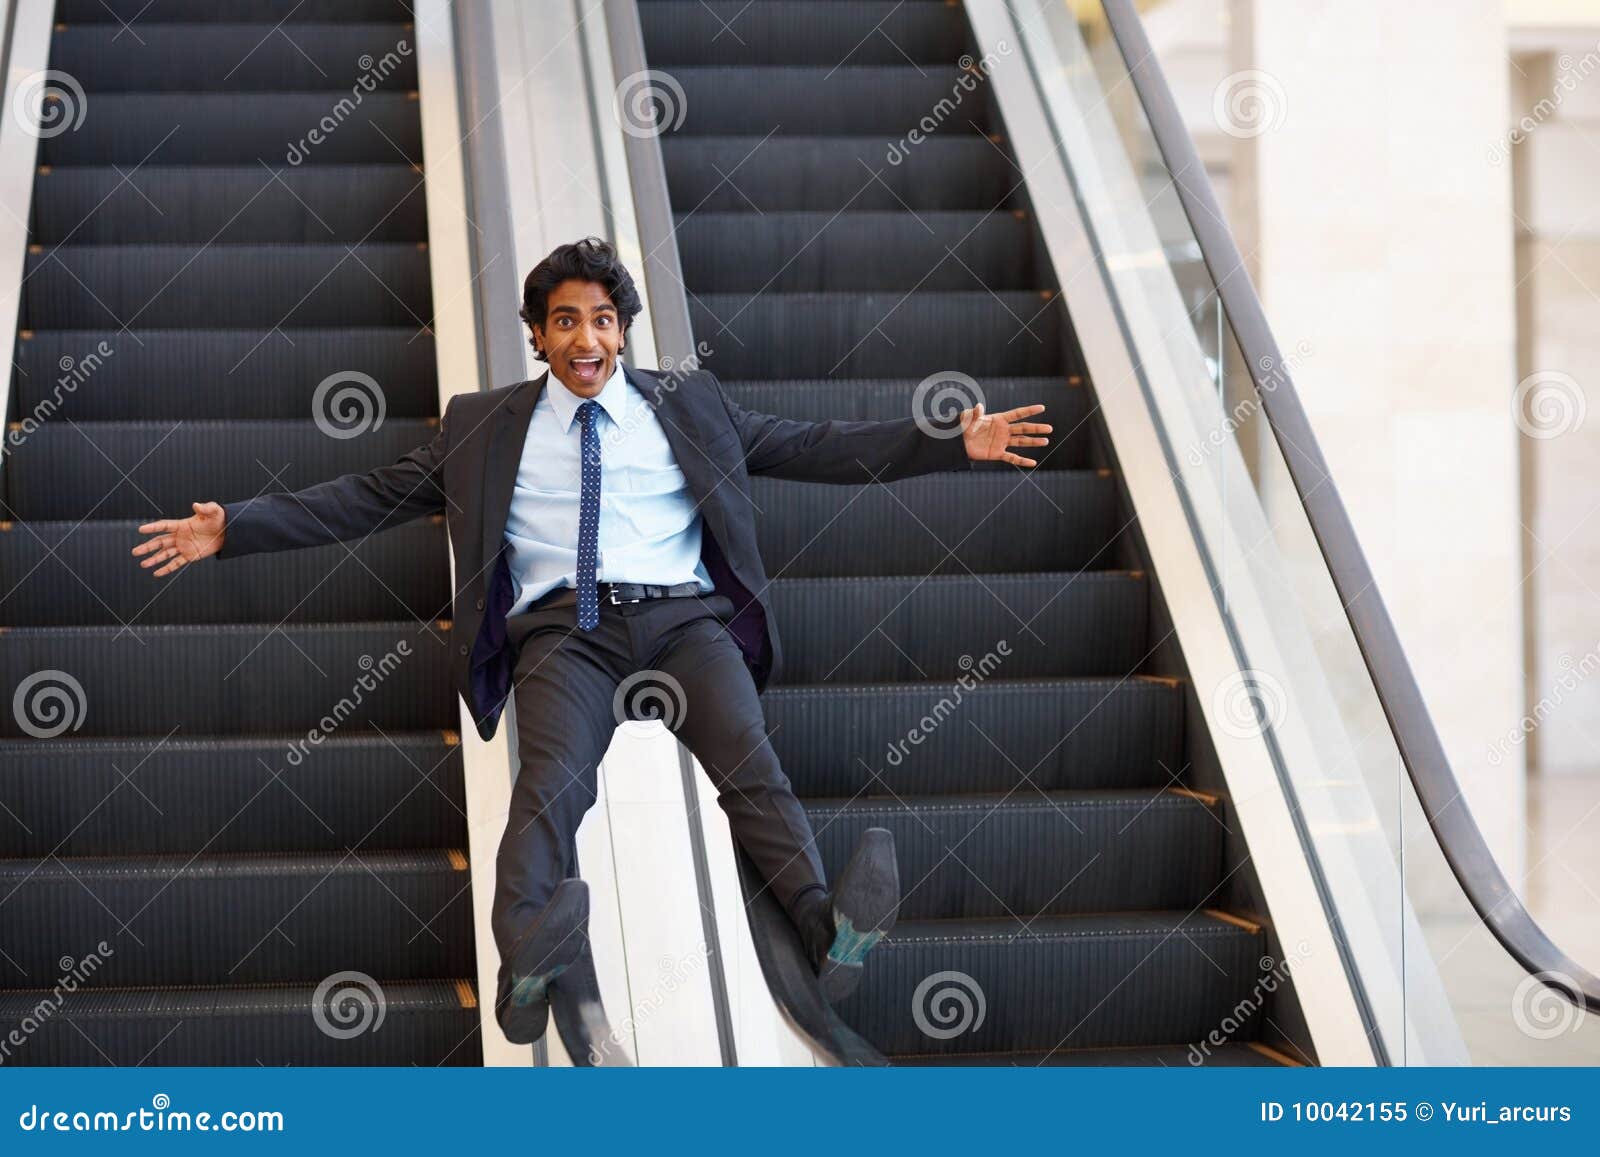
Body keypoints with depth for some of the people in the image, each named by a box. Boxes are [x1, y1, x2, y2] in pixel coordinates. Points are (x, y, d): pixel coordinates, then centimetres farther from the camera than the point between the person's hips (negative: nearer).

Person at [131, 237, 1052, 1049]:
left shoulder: (689, 406, 20)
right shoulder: (485, 427, 19)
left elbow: (812, 448, 18)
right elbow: (370, 498, 18)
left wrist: (952, 442, 9)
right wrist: (235, 529, 9)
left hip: (683, 617, 1)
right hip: (563, 629, -1)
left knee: (751, 759, -27)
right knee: (552, 778, -31)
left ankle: (830, 930, -47)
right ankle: (529, 966, -54)